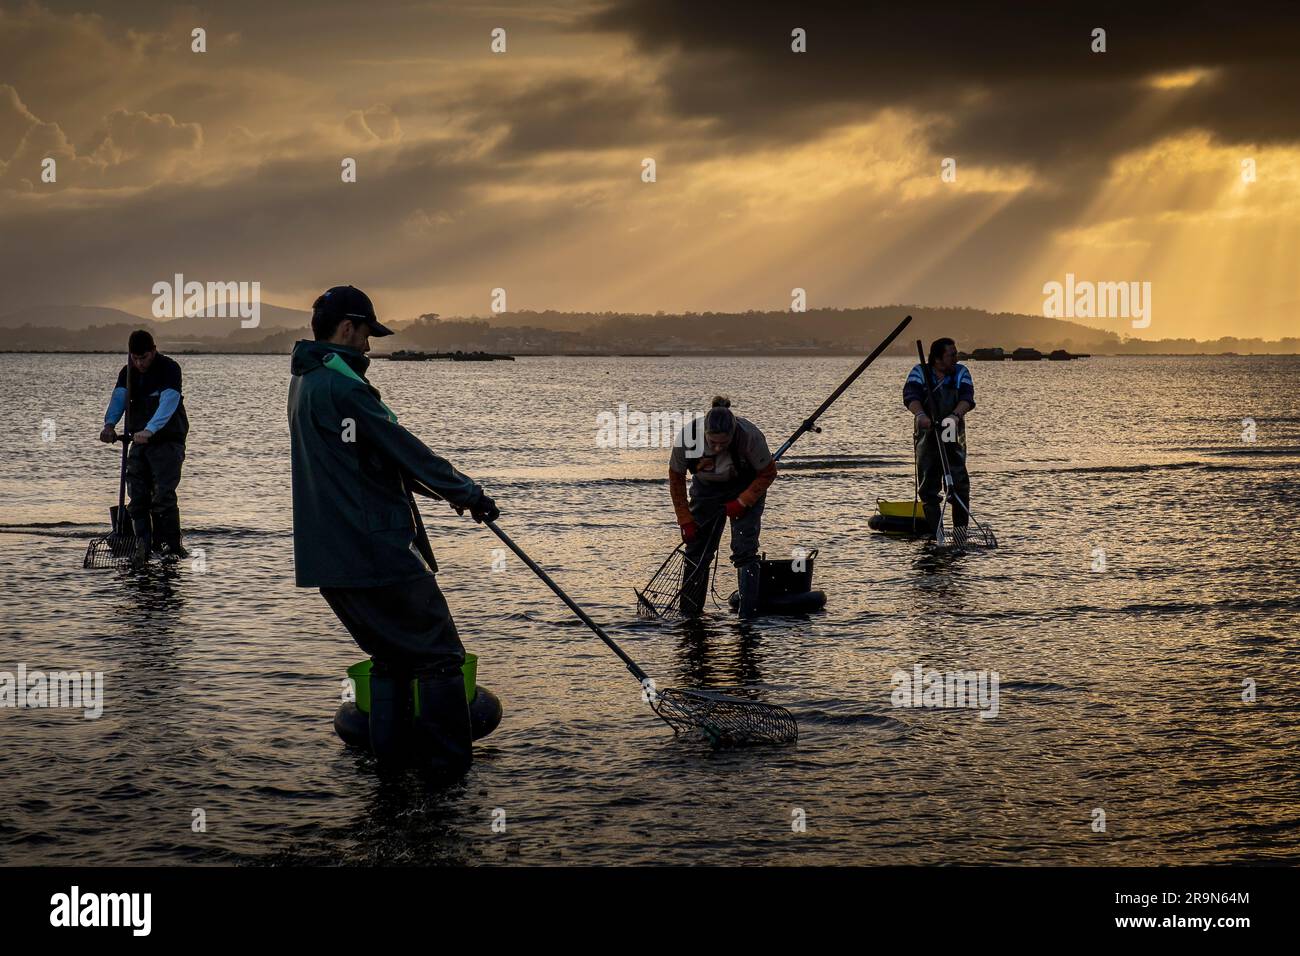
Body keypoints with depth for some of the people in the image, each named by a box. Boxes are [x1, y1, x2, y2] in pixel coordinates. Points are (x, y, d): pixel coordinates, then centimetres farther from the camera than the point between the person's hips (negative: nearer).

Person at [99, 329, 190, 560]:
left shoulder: (169, 368, -12)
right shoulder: (128, 372, 6)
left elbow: (168, 403, -27)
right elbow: (118, 398, -10)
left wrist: (149, 430, -41)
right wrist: (110, 424, -30)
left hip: (167, 440, -6)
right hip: (139, 441, 6)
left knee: (163, 496, -13)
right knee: (137, 497, 3)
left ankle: (172, 546, -7)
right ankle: (143, 545, 8)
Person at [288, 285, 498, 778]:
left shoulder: (303, 383, 16)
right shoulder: (342, 385, -16)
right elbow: (400, 447, -17)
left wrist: (444, 486, 21)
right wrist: (466, 492, -11)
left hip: (327, 559, 10)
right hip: (377, 551, -10)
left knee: (390, 654, 22)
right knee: (440, 654, 0)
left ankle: (391, 754, 23)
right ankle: (449, 766, 2)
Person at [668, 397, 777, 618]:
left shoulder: (749, 436, -35)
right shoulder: (687, 438, -30)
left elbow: (768, 473, -16)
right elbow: (676, 477, -12)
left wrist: (742, 503, -23)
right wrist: (685, 520, -10)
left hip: (746, 488, -2)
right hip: (706, 489, 2)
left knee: (744, 549, -15)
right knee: (697, 549, 2)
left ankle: (748, 614, -12)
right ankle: (689, 614, 14)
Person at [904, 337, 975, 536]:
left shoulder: (961, 373, 7)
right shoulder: (919, 373, 3)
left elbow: (967, 398, -10)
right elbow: (911, 395, -15)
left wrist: (955, 415, -31)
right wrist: (920, 414, -36)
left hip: (953, 437, 0)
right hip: (926, 437, 0)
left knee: (959, 484, -9)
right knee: (928, 486, 1)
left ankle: (961, 530, -1)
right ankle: (934, 532, 7)